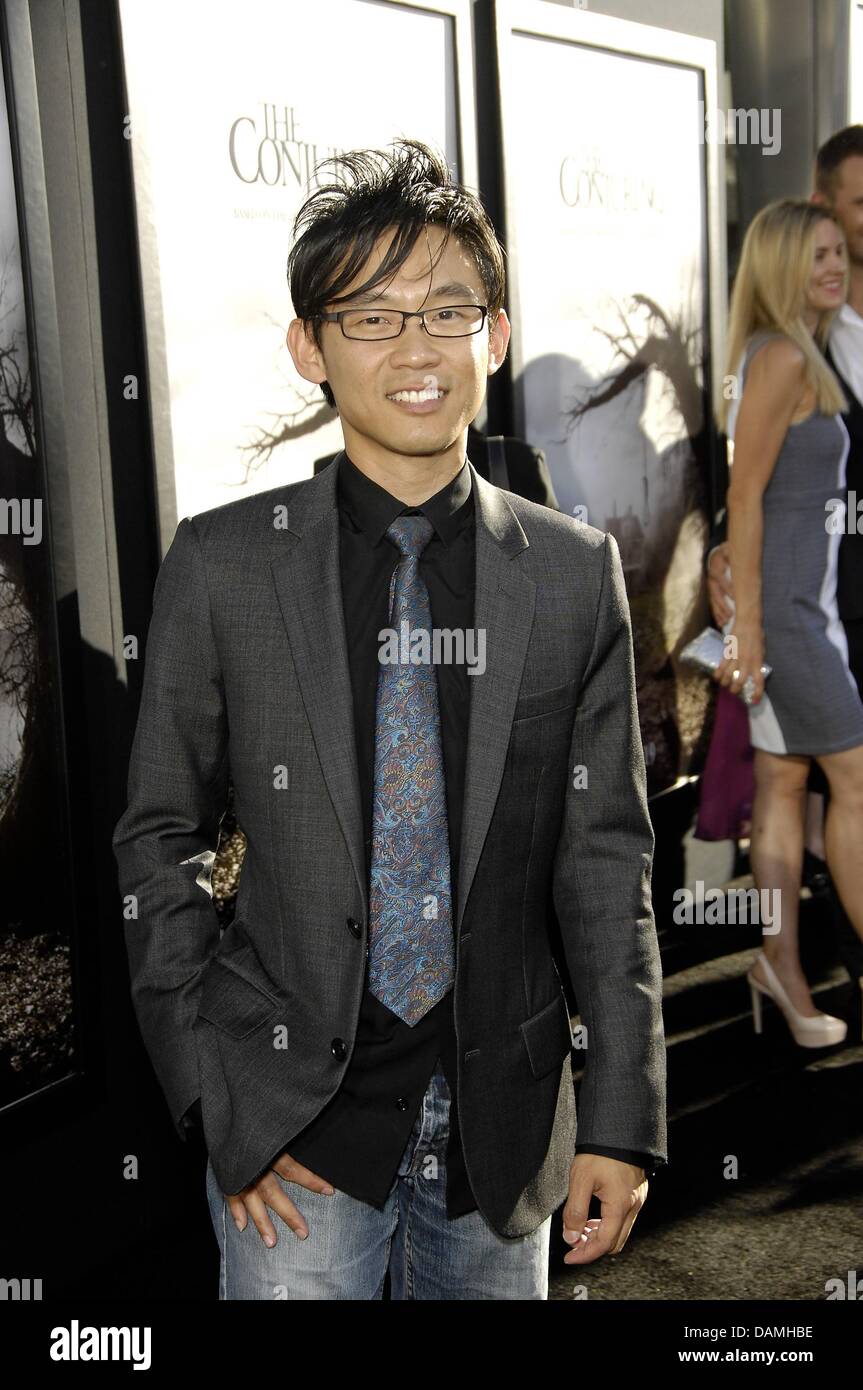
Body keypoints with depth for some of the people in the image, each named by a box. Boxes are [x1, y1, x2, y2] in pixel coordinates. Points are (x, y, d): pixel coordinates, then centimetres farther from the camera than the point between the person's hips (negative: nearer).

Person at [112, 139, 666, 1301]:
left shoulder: (575, 572, -4)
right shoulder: (220, 566, -7)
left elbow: (605, 857, -1)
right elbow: (159, 841, -1)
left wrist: (621, 1117, -2)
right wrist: (213, 1099, -5)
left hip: (505, 1117, 2)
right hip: (293, 1118, -1)